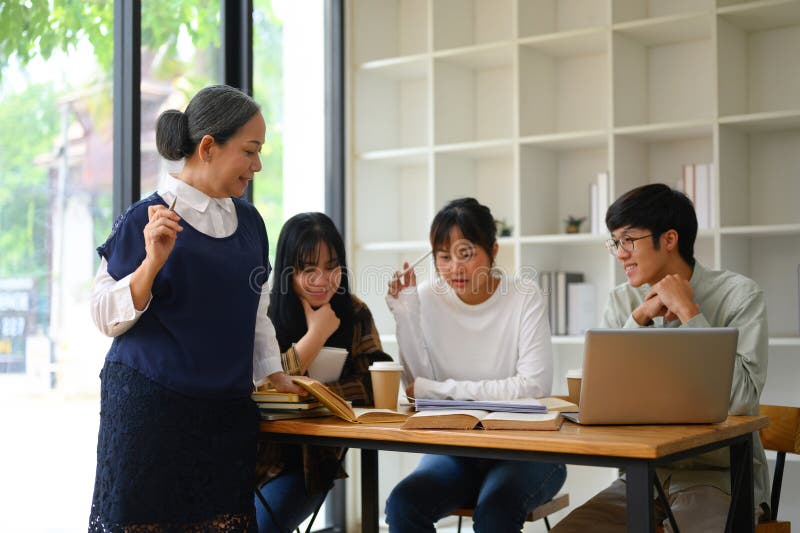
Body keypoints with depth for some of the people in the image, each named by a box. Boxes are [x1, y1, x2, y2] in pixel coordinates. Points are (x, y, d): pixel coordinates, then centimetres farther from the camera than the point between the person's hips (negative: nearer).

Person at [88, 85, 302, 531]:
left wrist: (276, 374, 13)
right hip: (151, 406, -5)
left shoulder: (248, 221, 9)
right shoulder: (146, 220, -8)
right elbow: (107, 318, -9)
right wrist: (153, 261, -22)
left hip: (227, 409, 5)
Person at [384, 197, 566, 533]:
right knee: (402, 504, -26)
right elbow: (418, 385, -5)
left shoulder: (524, 297, -6)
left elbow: (535, 386, -16)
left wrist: (443, 389, -16)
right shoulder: (427, 299, 2)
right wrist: (405, 314, -12)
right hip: (455, 449, 3)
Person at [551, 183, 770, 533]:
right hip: (645, 472, 4)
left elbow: (741, 399, -21)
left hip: (720, 473, -4)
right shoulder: (622, 301, 6)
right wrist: (640, 318, -12)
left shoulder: (738, 294, -8)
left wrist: (687, 311, -18)